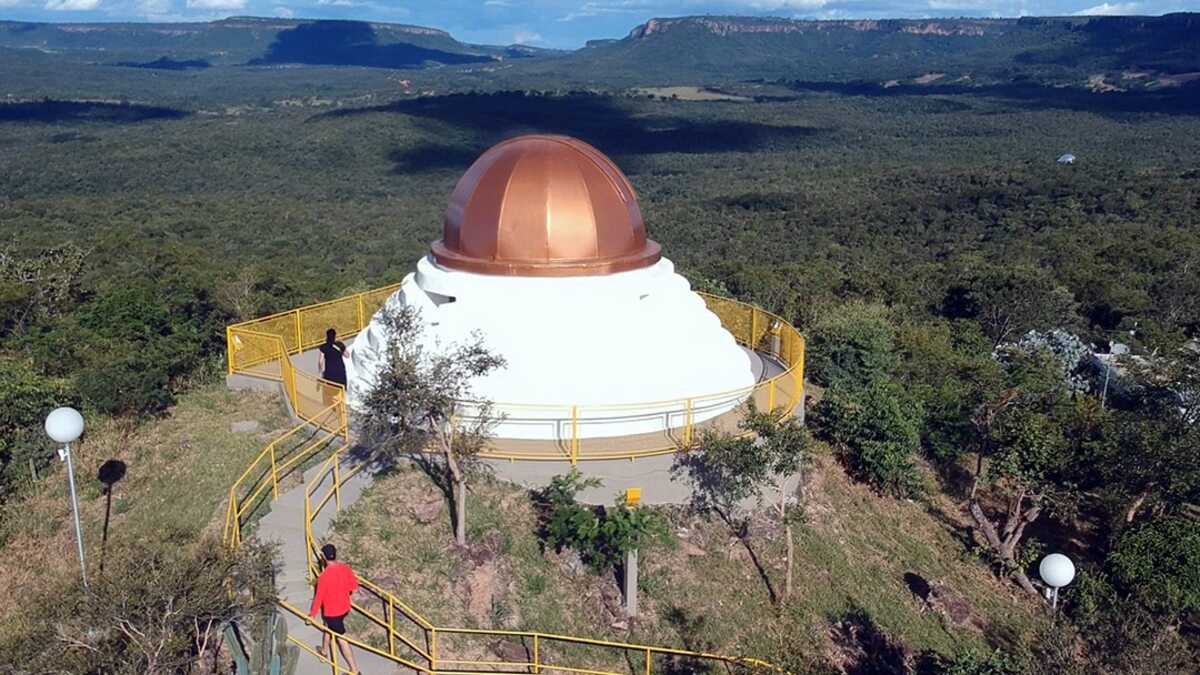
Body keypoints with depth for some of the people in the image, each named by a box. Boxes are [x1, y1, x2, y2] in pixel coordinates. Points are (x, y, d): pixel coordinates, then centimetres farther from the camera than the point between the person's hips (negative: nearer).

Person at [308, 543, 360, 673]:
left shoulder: (324, 576, -27)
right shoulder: (345, 568, -11)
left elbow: (318, 597, -18)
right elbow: (355, 586, 0)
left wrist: (312, 614, -4)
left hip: (332, 611, -6)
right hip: (344, 608, 6)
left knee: (341, 638, 3)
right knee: (328, 627, 32)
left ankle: (354, 669, 8)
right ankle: (324, 650, 55)